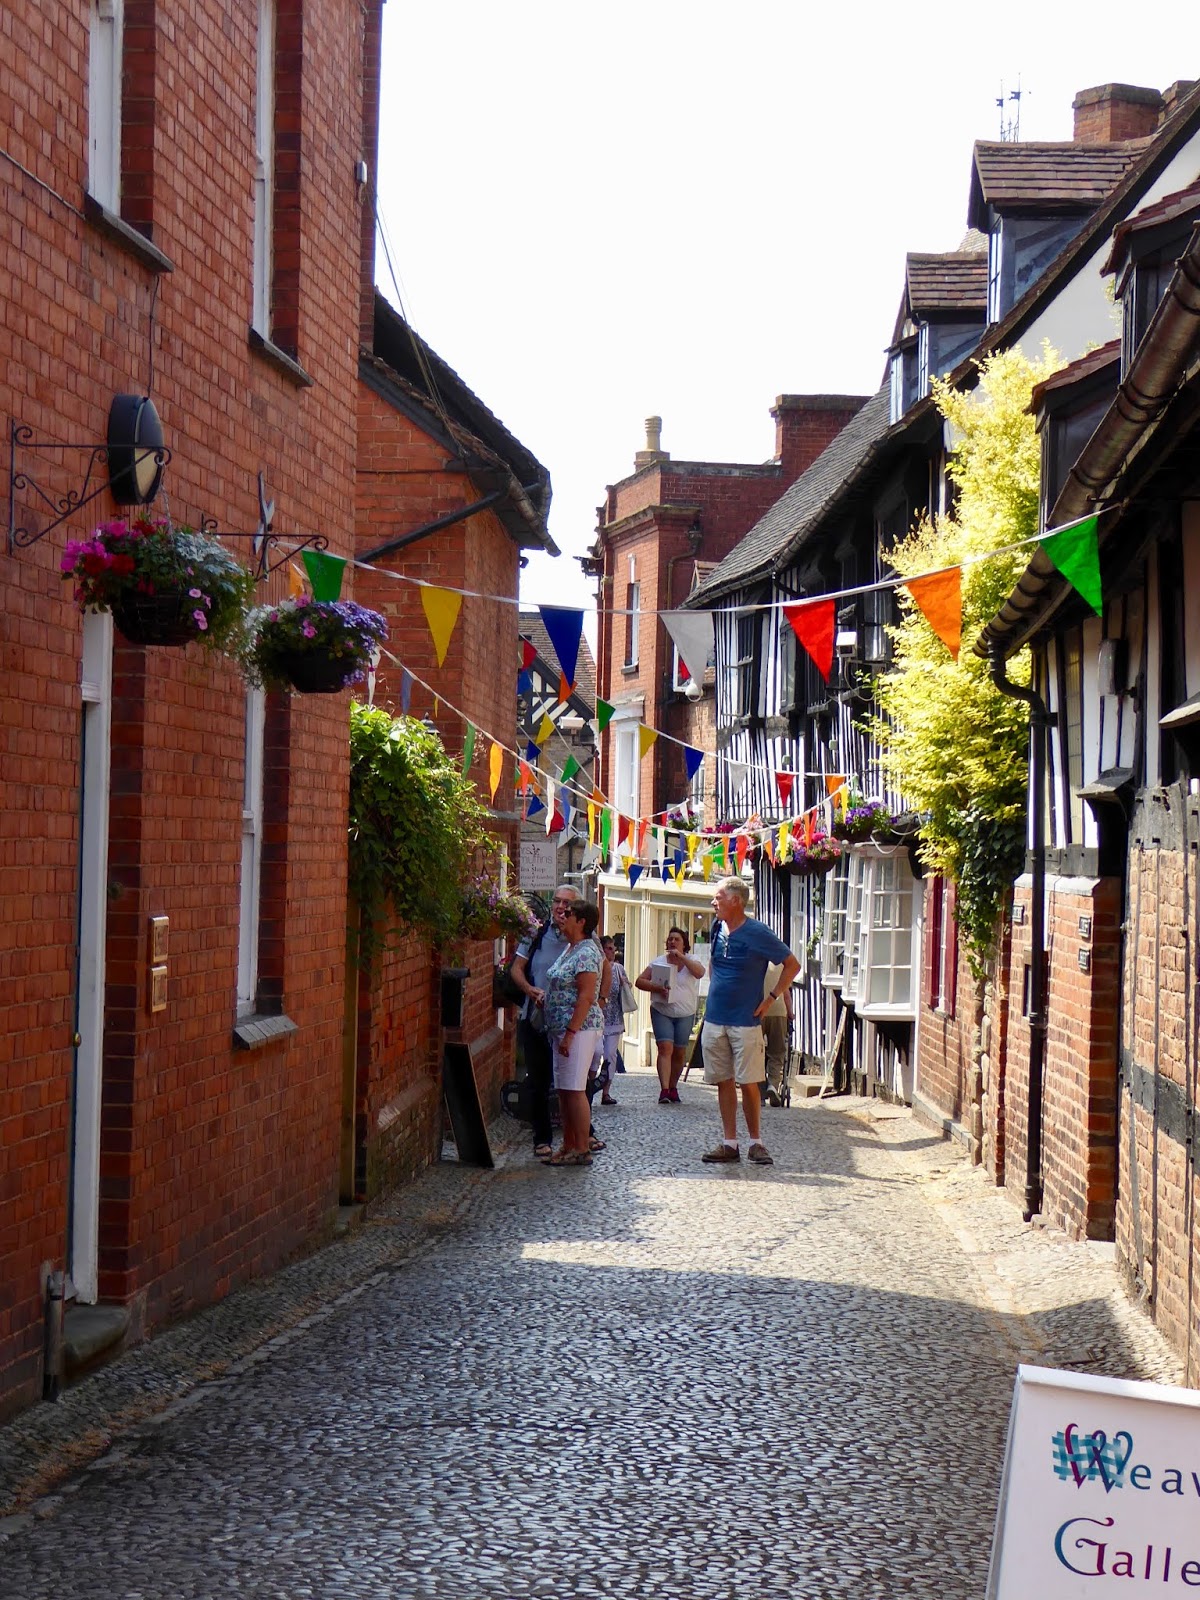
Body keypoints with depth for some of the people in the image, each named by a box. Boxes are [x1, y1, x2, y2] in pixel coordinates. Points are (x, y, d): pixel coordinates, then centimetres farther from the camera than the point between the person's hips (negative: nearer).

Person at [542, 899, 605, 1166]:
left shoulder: (586, 953, -15)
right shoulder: (570, 949, 16)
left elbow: (586, 997, -20)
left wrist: (570, 1033, -23)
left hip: (579, 1029, -10)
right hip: (562, 1029, 10)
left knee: (574, 1090, -8)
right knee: (564, 1090, 11)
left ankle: (582, 1150, -5)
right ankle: (568, 1146, 16)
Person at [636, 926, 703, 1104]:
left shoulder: (691, 961, 3)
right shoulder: (659, 963, 3)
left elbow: (699, 973, -18)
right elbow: (640, 981, -1)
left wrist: (681, 957, -25)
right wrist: (656, 988, -18)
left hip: (685, 1014, 2)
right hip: (662, 1012, -1)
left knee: (679, 1053, 7)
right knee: (665, 1048, -16)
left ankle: (673, 1088, 24)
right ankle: (664, 1090, -22)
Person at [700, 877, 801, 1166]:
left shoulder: (757, 933, -10)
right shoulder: (717, 930, 7)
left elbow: (792, 965, -5)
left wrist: (771, 999, -9)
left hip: (746, 1021, -5)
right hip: (714, 1020, 5)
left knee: (748, 1084, -3)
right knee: (724, 1083, 6)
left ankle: (756, 1143, 7)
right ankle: (729, 1144, 10)